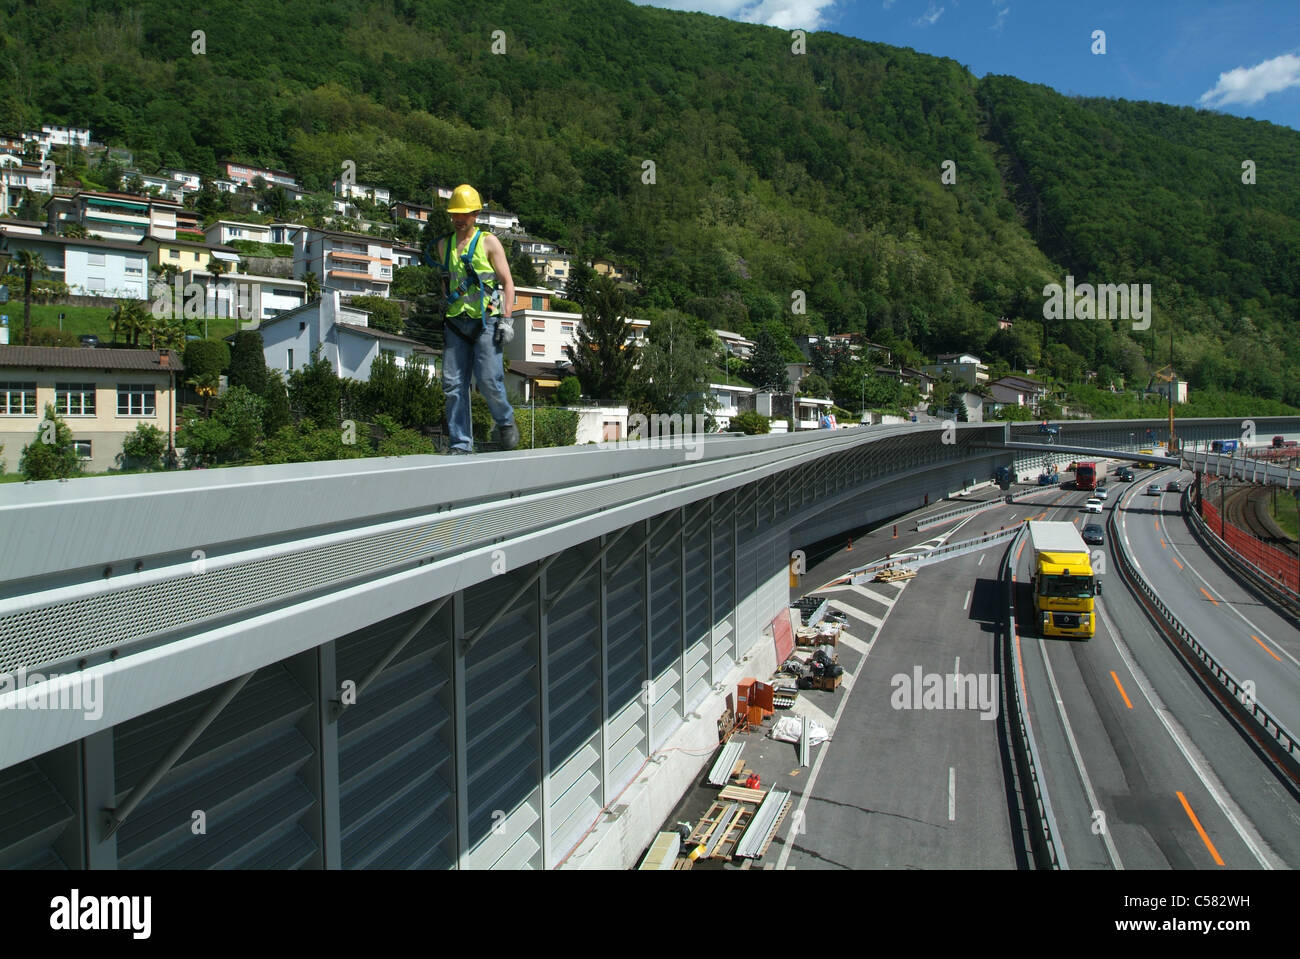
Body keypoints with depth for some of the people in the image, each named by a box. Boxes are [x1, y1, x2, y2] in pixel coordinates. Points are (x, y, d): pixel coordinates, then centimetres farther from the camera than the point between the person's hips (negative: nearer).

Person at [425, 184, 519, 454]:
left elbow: (508, 282, 1)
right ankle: (461, 442, 5)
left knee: (488, 379, -10)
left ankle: (506, 422, 17)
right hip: (455, 323, 4)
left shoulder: (488, 242, 3)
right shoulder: (443, 245, 15)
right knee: (453, 383, -1)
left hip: (486, 321, -4)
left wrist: (506, 318, -9)